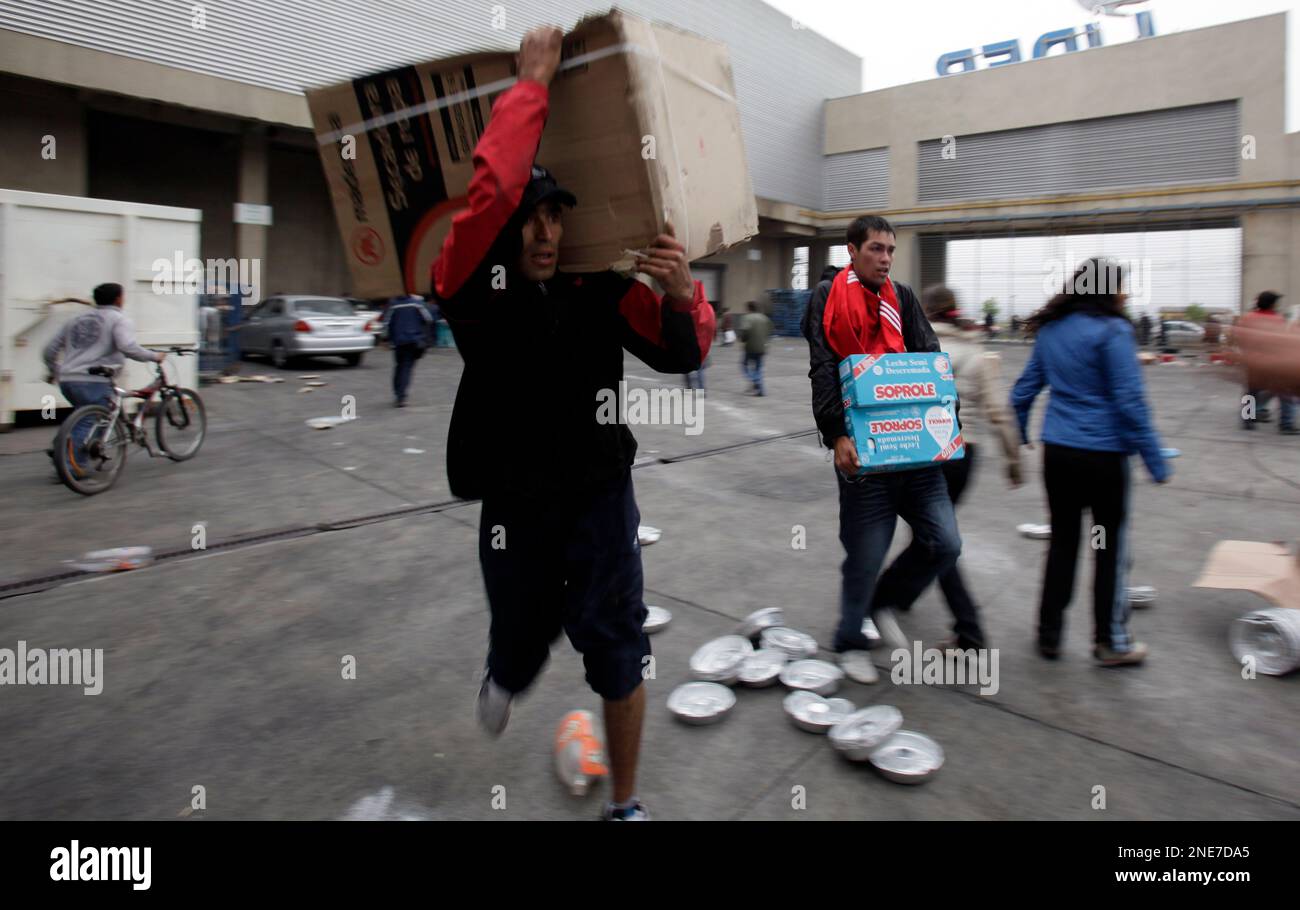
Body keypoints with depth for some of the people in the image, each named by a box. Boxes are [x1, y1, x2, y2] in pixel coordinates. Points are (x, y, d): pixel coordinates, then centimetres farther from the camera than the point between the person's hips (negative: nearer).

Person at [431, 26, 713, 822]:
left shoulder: (602, 292, -3)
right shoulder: (474, 286, -10)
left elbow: (679, 354, -5)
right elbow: (492, 188, -25)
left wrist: (682, 294, -26)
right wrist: (533, 85, -19)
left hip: (600, 494, 1)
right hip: (514, 503, 0)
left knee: (618, 650, 3)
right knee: (521, 644, 16)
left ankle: (626, 804, 26)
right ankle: (504, 678, 57)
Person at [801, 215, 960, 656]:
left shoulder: (902, 298, 15)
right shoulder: (828, 297, 1)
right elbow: (823, 372, -8)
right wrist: (837, 436, -17)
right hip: (862, 450, -5)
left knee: (945, 542, 2)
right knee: (866, 555, 3)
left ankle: (885, 602, 28)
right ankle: (848, 640, 26)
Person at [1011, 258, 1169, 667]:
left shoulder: (1051, 330, 7)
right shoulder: (1112, 331, -12)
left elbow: (1023, 391, 11)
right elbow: (1130, 401, -15)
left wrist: (1018, 439, 22)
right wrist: (1155, 461, -10)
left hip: (1057, 452, 6)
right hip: (1102, 455, -5)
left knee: (1062, 542, 15)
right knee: (1110, 546, 9)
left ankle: (1049, 634, 20)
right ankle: (1111, 642, 21)